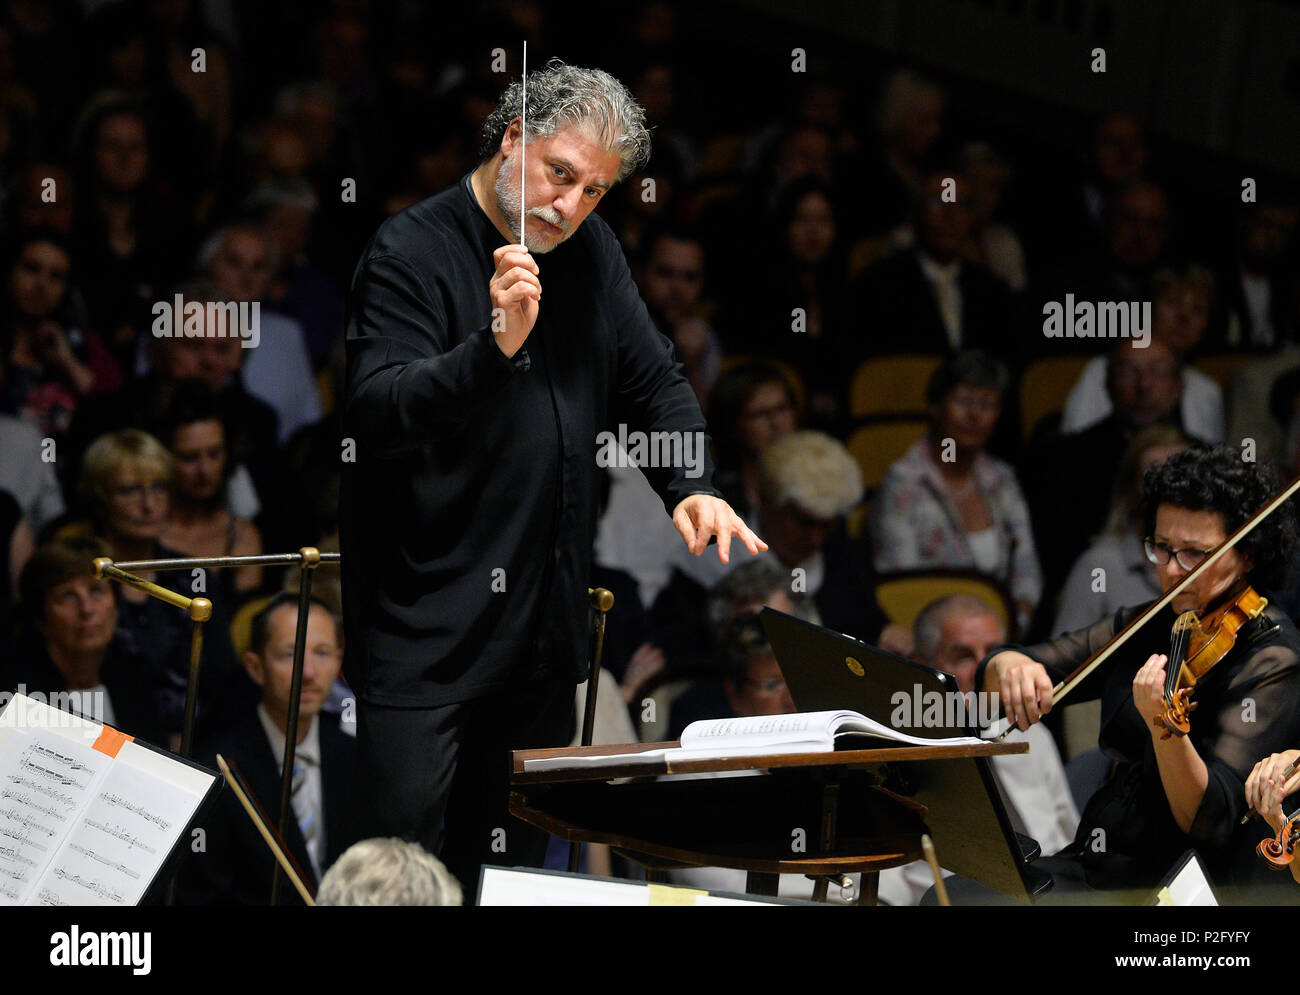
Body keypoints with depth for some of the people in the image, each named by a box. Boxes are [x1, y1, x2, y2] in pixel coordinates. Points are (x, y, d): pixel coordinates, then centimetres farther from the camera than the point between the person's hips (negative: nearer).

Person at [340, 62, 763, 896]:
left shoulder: (591, 250, 10)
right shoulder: (413, 254, -12)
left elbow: (652, 381, 18)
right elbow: (375, 415, -22)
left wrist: (692, 486, -1)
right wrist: (495, 346, -37)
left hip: (545, 629, 7)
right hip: (426, 630, -7)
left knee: (513, 862, 10)